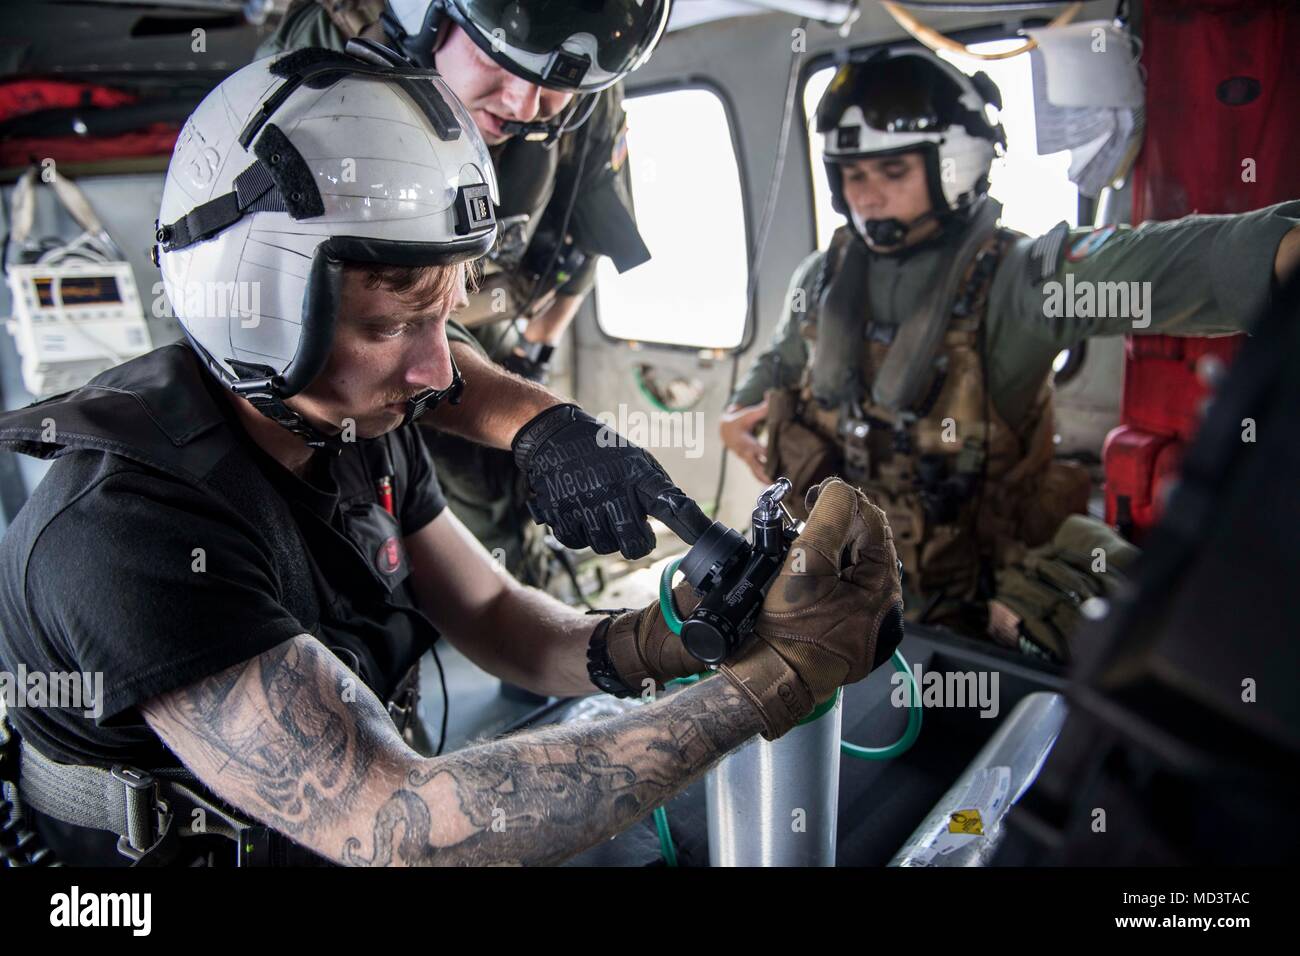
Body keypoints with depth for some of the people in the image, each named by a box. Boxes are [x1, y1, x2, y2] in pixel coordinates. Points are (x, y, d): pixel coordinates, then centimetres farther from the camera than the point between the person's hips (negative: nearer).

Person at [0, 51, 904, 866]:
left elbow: (490, 611, -1)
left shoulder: (355, 421, -6)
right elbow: (395, 827, -34)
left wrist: (641, 644, -22)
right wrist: (767, 679, -35)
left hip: (320, 825, 6)